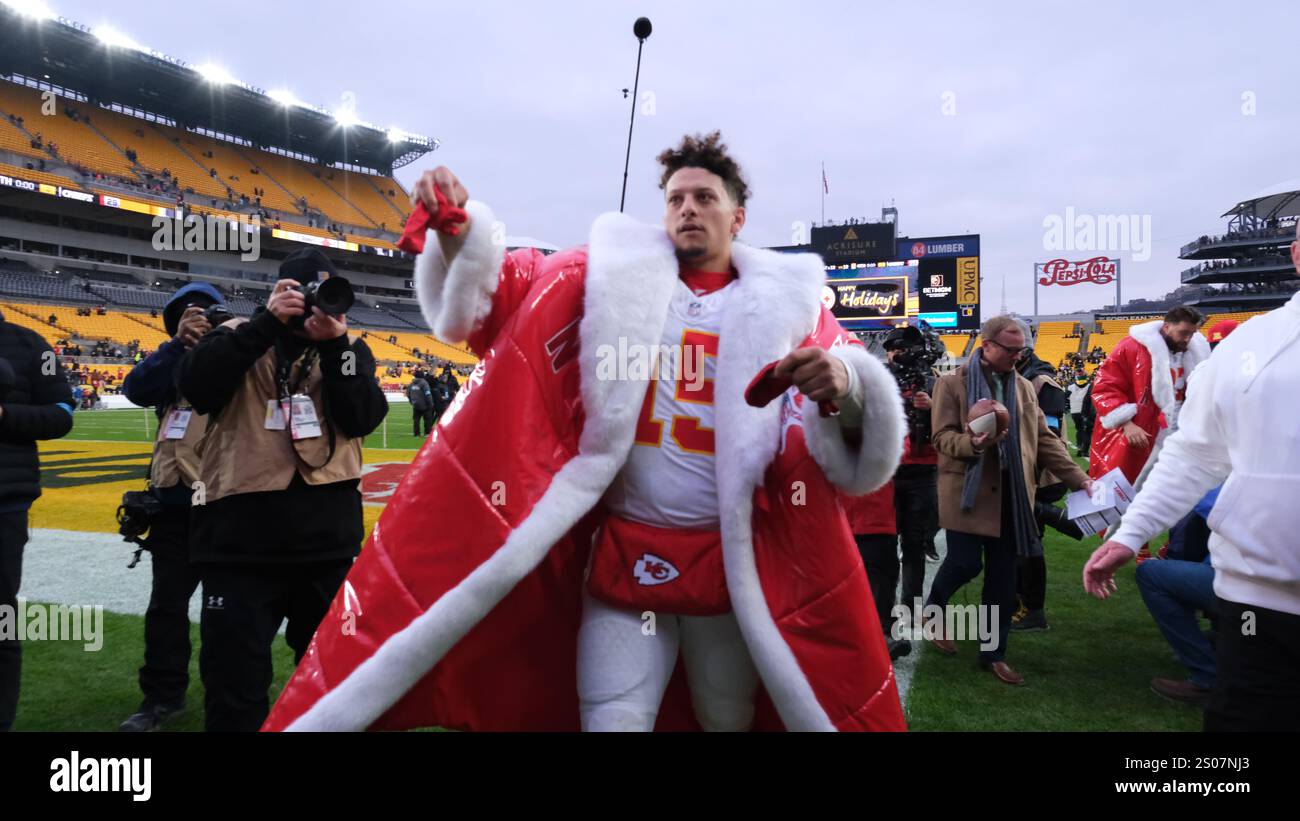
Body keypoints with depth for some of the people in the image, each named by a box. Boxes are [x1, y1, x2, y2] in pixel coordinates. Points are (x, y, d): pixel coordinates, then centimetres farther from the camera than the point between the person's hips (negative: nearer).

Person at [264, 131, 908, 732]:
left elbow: (858, 461, -5)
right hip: (623, 549, -1)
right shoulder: (610, 277, 3)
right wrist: (456, 234, -17)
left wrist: (843, 390, -28)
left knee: (731, 717, 20)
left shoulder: (786, 305, 2)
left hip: (734, 560, 1)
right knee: (611, 718, 2)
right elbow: (483, 301, 4)